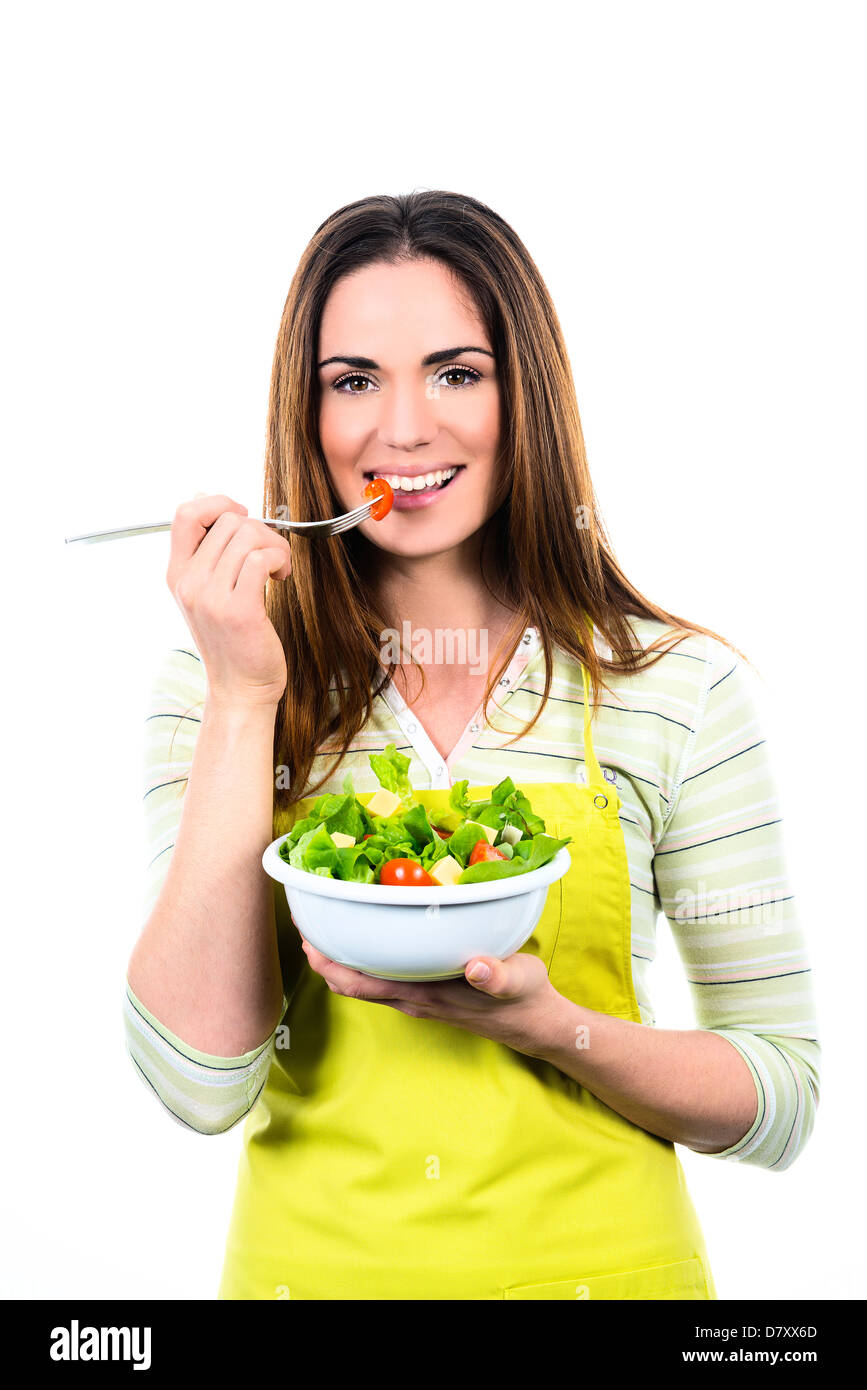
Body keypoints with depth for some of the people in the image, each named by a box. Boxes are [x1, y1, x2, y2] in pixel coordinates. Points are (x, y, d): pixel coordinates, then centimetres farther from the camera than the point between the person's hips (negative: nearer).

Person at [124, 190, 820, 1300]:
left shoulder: (678, 689, -12)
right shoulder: (210, 688, -9)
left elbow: (783, 1107, -7)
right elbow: (203, 1086, -18)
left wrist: (551, 1025, -25)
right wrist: (245, 698, -23)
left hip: (594, 1257, 0)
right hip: (313, 1258, 1)